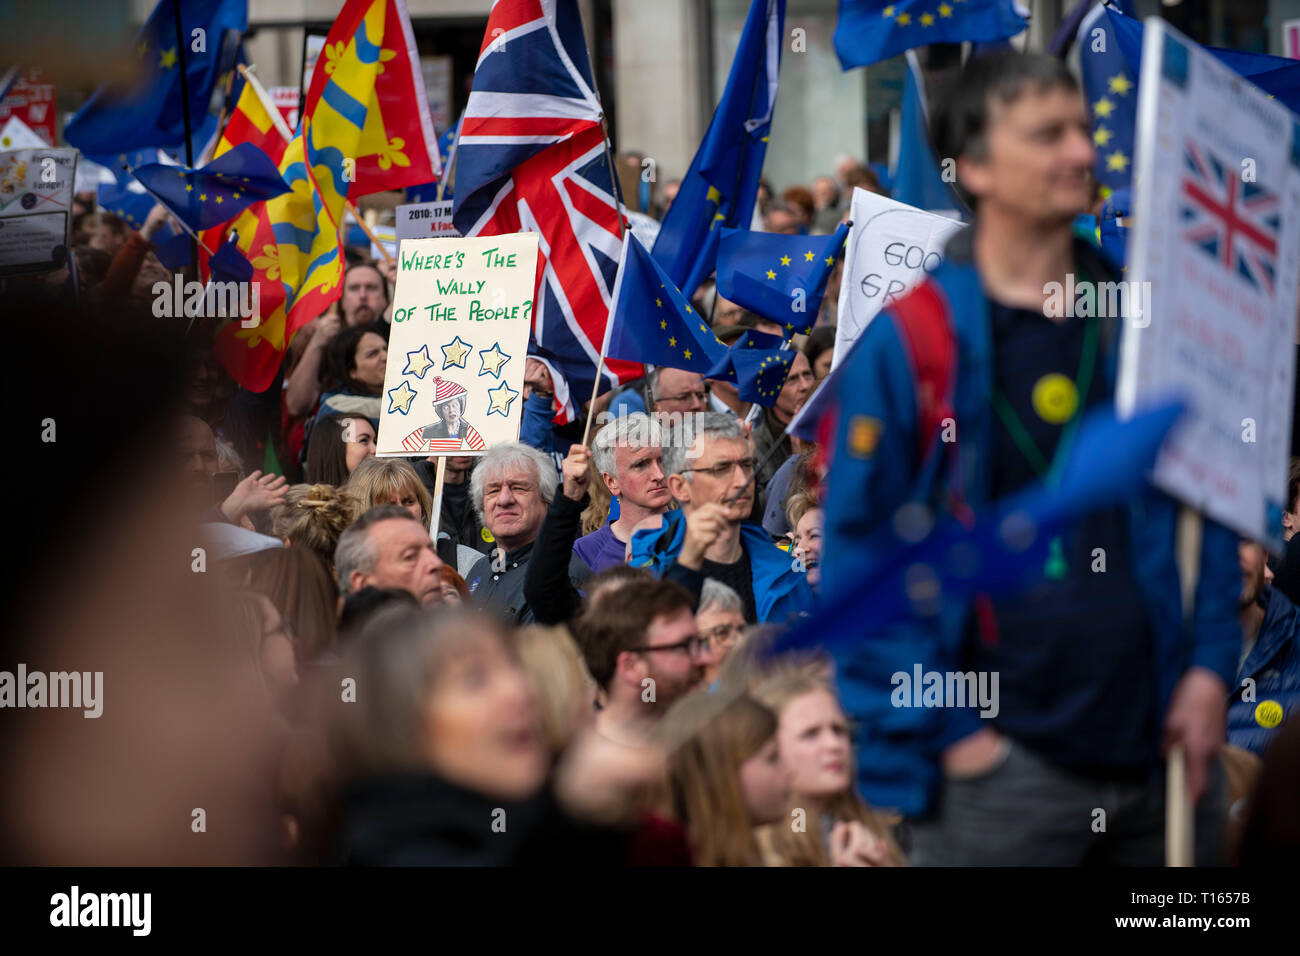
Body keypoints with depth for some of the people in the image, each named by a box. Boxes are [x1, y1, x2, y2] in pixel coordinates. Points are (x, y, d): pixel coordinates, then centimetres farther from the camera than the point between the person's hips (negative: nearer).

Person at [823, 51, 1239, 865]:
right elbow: (860, 559, -4)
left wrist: (1210, 667, 0)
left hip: (1165, 742, 4)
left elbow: (1209, 506, 13)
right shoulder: (909, 342, -4)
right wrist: (943, 734, -9)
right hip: (1004, 759, -4)